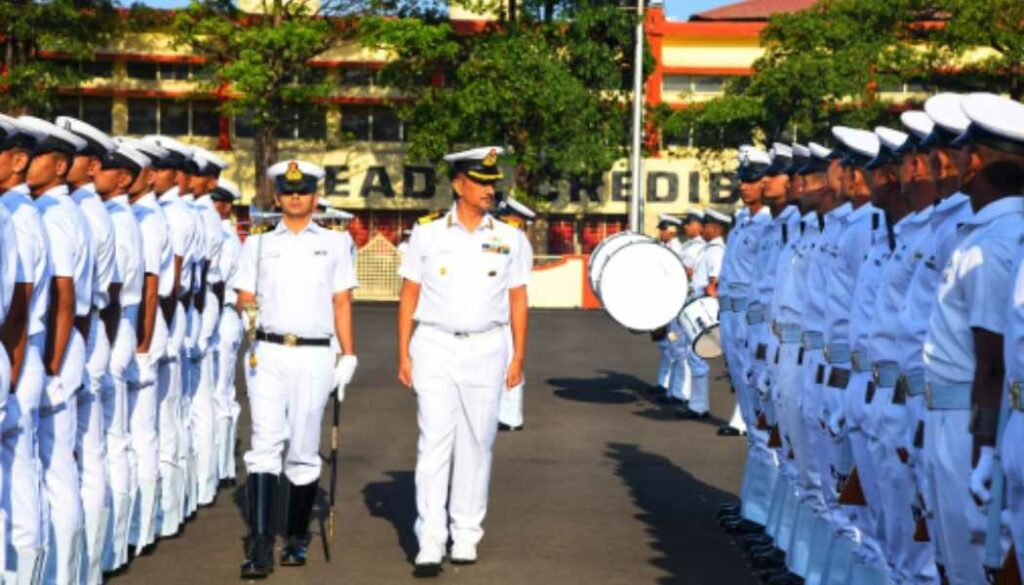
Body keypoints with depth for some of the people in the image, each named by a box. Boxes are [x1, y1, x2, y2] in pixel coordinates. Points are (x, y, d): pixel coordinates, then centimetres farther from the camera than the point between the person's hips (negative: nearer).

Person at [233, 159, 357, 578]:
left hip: (314, 355, 0)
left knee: (304, 451, 3)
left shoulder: (336, 243, 11)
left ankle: (296, 539, 17)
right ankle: (259, 546, -14)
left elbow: (342, 302, 9)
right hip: (267, 354, 0)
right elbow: (244, 296, 10)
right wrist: (247, 312, -13)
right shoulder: (258, 244, 13)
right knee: (265, 445, -10)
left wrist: (348, 355, 2)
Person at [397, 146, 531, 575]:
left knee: (477, 443, 6)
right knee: (435, 442, -7)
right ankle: (430, 543, -8)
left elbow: (517, 299, 8)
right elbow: (409, 295, 5)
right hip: (435, 347, -1)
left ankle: (466, 535, 16)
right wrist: (403, 355, 1)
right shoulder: (427, 235, 3)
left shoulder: (510, 240, 5)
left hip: (486, 349, 2)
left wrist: (518, 357, 4)